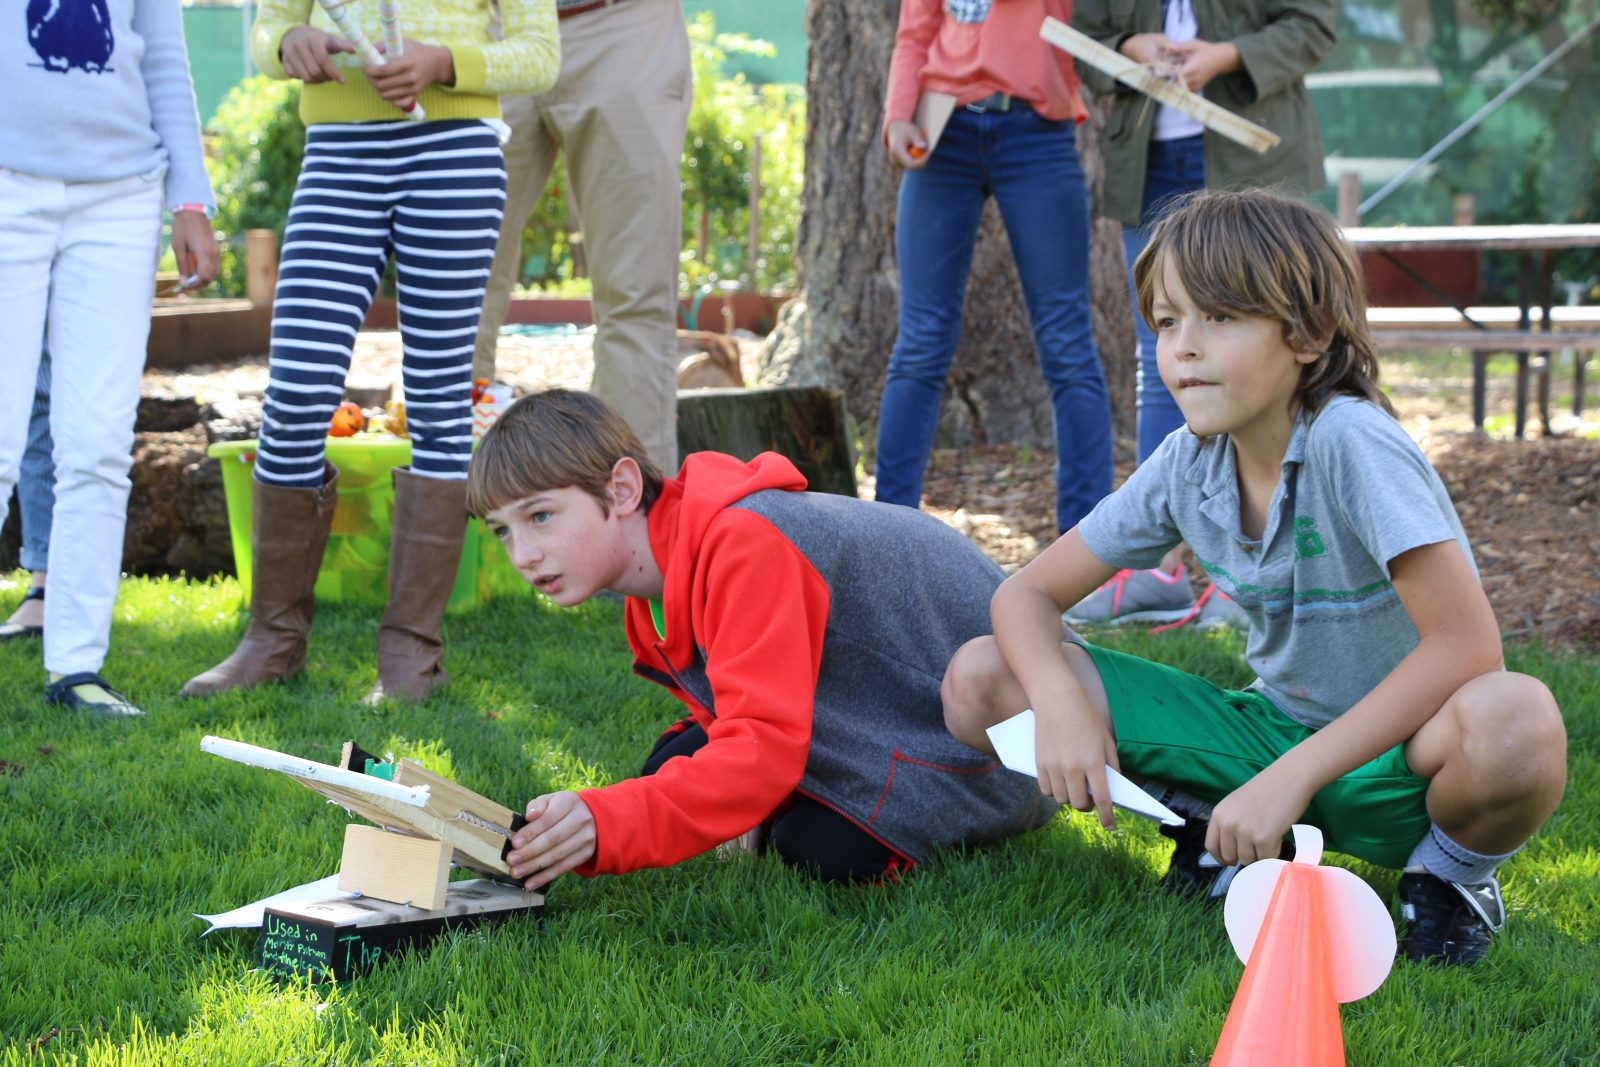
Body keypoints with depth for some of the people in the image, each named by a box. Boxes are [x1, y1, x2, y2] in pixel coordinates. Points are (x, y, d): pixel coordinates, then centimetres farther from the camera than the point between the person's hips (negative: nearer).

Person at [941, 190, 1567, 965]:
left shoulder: (1350, 442, -23)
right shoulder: (1187, 464, -6)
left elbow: (1466, 644, -29)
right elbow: (1027, 594, 1)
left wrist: (1292, 777, -30)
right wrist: (1060, 703, -22)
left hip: (1394, 756, -5)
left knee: (1516, 723, -42)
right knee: (979, 682, -10)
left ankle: (1451, 867, -6)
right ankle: (1218, 826, 5)